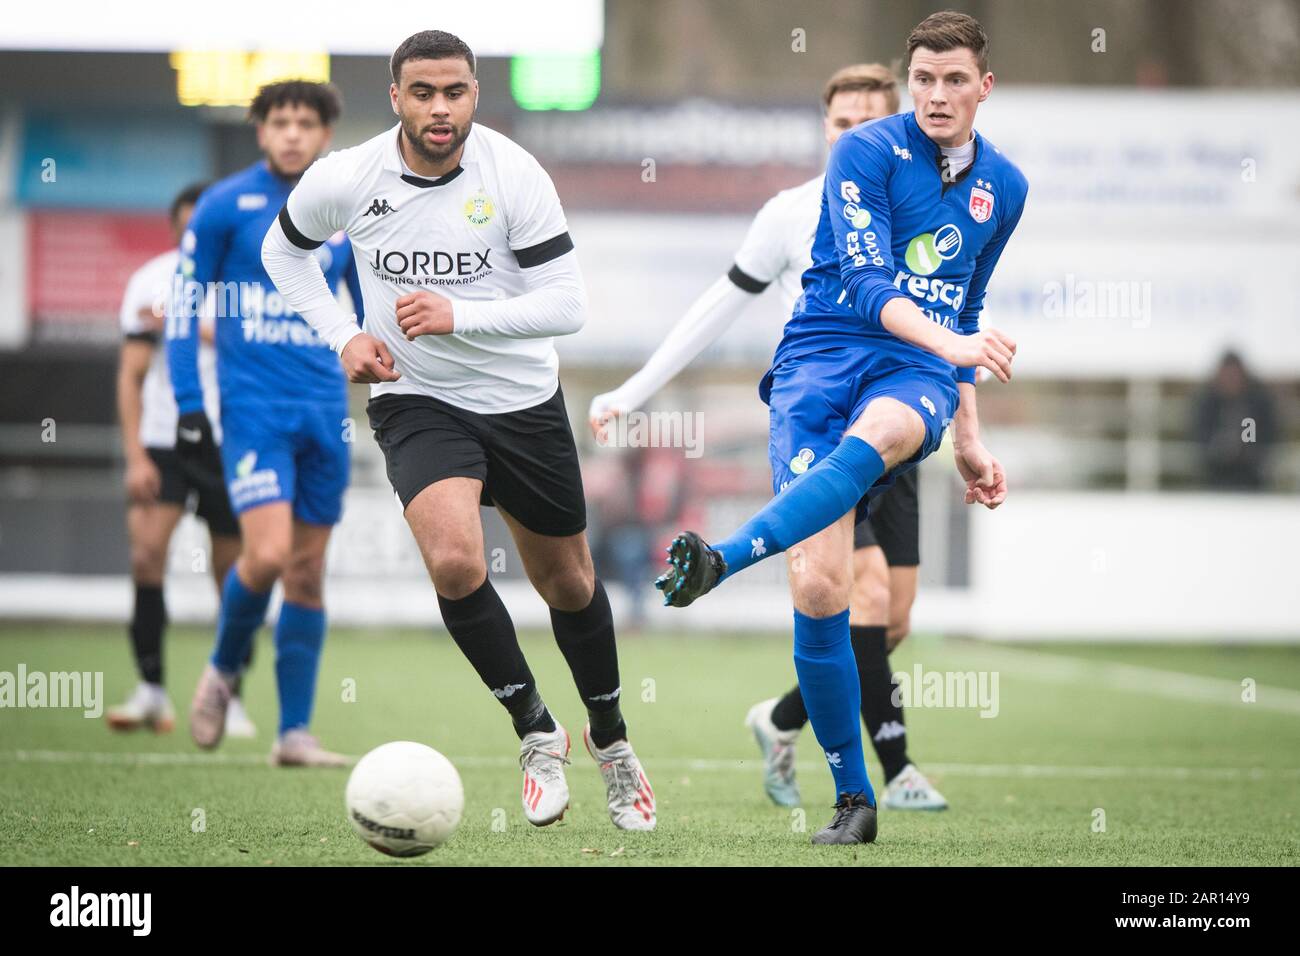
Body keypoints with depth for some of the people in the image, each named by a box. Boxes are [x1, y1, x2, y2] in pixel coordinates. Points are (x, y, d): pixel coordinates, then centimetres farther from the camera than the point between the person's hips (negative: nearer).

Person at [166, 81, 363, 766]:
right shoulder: (225, 206, -1)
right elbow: (184, 304, 2)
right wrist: (189, 407, -4)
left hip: (325, 413, 4)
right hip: (253, 406, -4)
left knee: (307, 572, 4)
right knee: (268, 553, -18)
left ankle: (294, 731, 10)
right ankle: (223, 669, 10)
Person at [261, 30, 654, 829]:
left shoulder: (515, 176, -16)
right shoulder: (346, 179, -12)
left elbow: (568, 305, -16)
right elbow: (283, 250, 9)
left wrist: (459, 316, -28)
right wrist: (342, 336, -4)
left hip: (524, 401, 1)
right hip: (416, 401, -1)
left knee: (568, 582, 14)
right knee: (455, 561, -27)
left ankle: (610, 739, 40)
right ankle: (537, 733, -6)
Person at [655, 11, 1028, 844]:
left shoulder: (1004, 187, 16)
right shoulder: (868, 152, -2)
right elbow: (867, 283, -15)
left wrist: (970, 440, 28)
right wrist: (949, 341, -31)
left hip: (917, 375, 3)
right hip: (823, 358, -2)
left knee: (879, 434, -39)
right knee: (818, 586, -16)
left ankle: (723, 560, -56)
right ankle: (854, 799, -2)